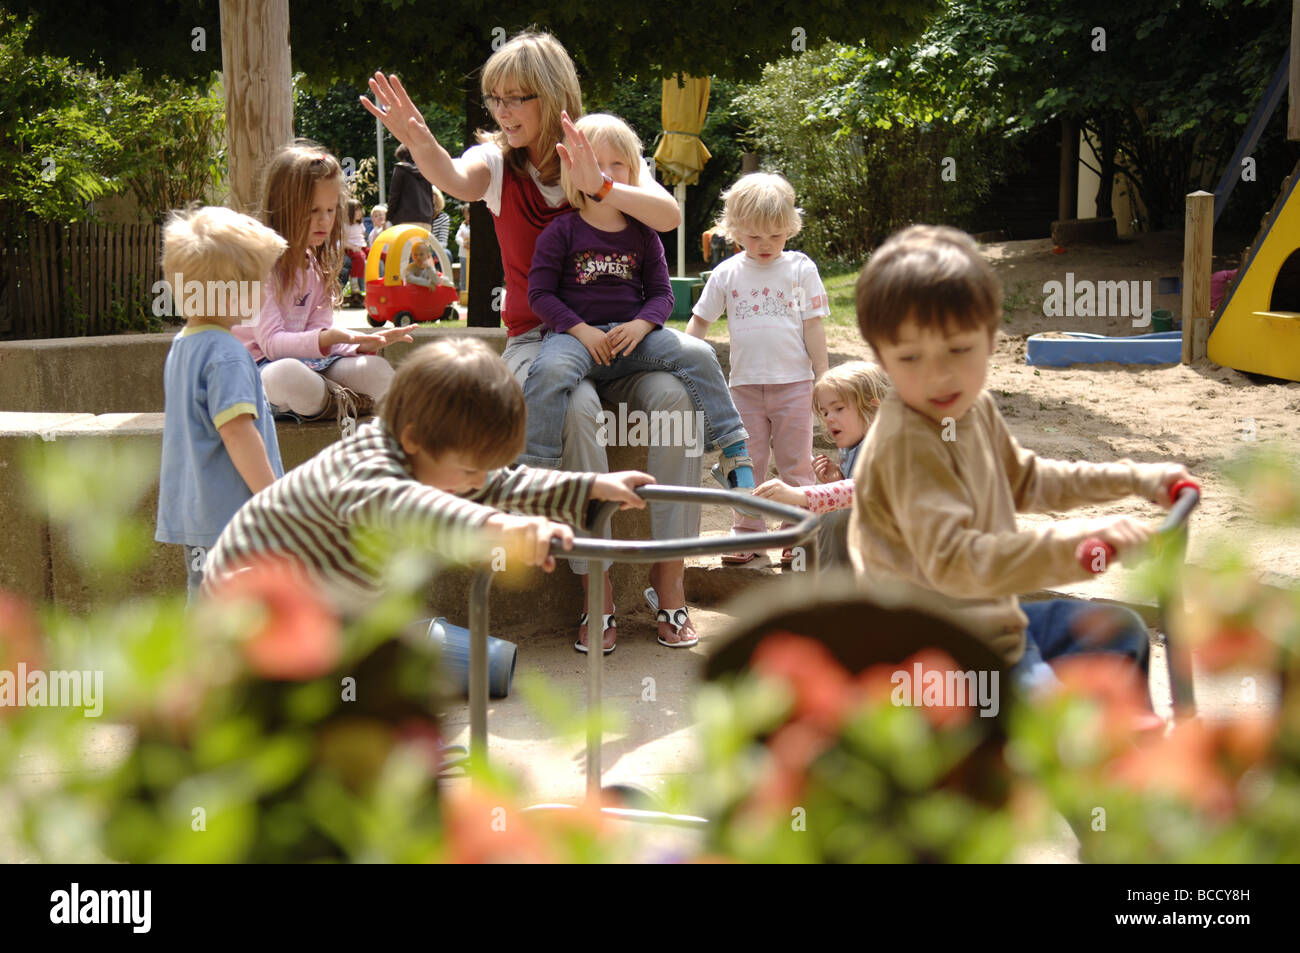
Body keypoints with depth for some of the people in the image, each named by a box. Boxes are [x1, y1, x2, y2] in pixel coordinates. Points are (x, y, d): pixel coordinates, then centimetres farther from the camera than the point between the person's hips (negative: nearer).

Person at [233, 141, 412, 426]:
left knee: (377, 370, -15)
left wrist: (362, 343, -16)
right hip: (257, 367, -6)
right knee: (287, 373, -41)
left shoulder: (318, 265, 12)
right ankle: (341, 403, -13)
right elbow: (271, 342, -19)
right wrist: (327, 338, -36)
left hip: (308, 361, 6)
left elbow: (318, 332, 4)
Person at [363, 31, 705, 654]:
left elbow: (669, 216, -14)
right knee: (576, 407, -35)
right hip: (539, 338, -1)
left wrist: (601, 187, -29)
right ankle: (598, 589, -28)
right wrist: (417, 140, -45)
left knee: (674, 396, -30)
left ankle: (669, 579, -20)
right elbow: (456, 180, -23)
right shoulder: (498, 161, 4)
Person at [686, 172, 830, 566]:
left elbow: (813, 327, 2)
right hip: (745, 384, 1)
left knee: (796, 463, 4)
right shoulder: (726, 274, 3)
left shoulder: (800, 268, 0)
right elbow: (699, 321, 11)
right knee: (747, 463, 7)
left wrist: (824, 380, 1)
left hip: (794, 382, -1)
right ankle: (747, 533, 15)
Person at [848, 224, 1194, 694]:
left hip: (991, 620, 10)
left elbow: (1024, 480, 23)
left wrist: (1136, 478, 19)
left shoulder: (975, 409, 4)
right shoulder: (904, 443, -28)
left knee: (1121, 632, 23)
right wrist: (1069, 544, -49)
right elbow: (953, 560, -39)